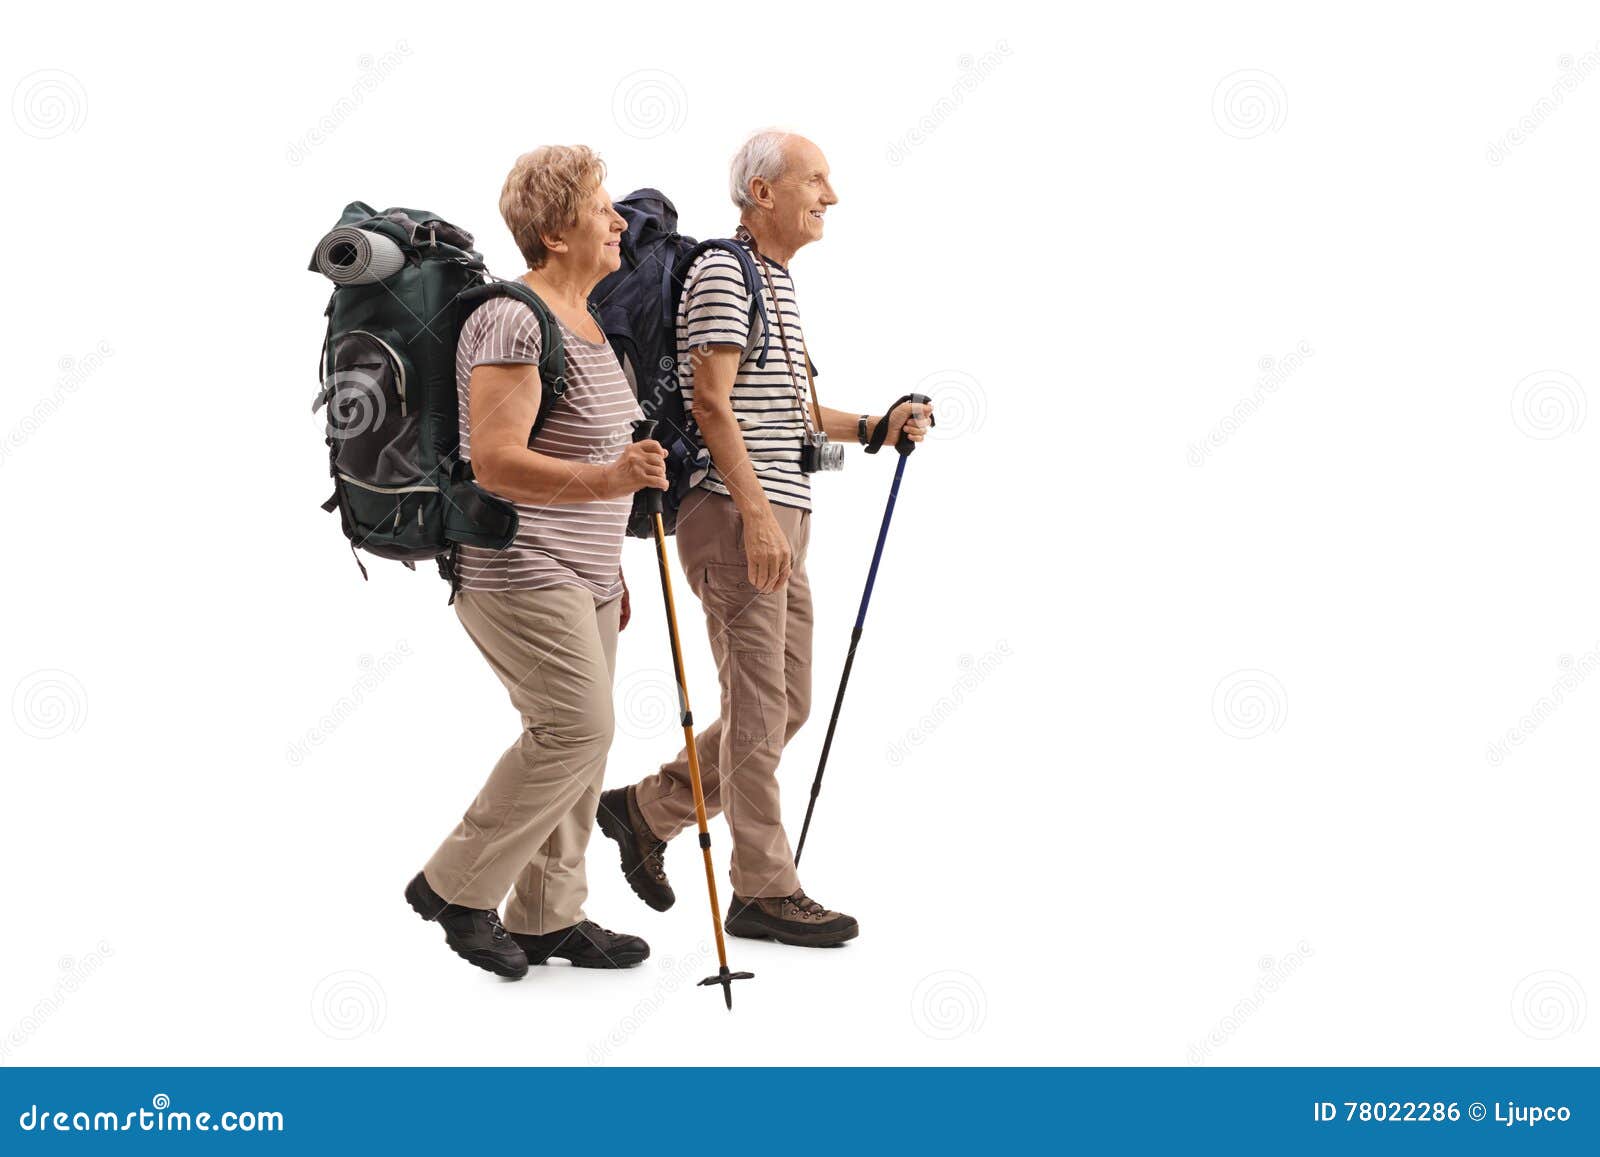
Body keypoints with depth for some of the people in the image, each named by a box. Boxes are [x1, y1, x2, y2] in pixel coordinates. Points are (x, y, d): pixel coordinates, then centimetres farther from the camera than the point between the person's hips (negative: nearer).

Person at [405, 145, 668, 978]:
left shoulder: (586, 320, 15)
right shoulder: (514, 322, -17)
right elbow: (494, 462, -25)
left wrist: (611, 569, 23)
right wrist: (604, 483, -38)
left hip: (582, 574, 10)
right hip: (520, 573, -10)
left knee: (576, 739, 10)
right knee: (575, 730, -12)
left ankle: (547, 916, 19)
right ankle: (456, 885, 3)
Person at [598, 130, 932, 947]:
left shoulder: (779, 282, 20)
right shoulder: (723, 273, -9)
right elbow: (712, 403, -17)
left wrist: (876, 428, 12)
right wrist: (756, 515, -23)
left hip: (780, 520, 10)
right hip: (735, 516, -10)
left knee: (787, 704, 12)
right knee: (760, 709, -4)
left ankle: (646, 811, 23)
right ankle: (764, 891, 4)